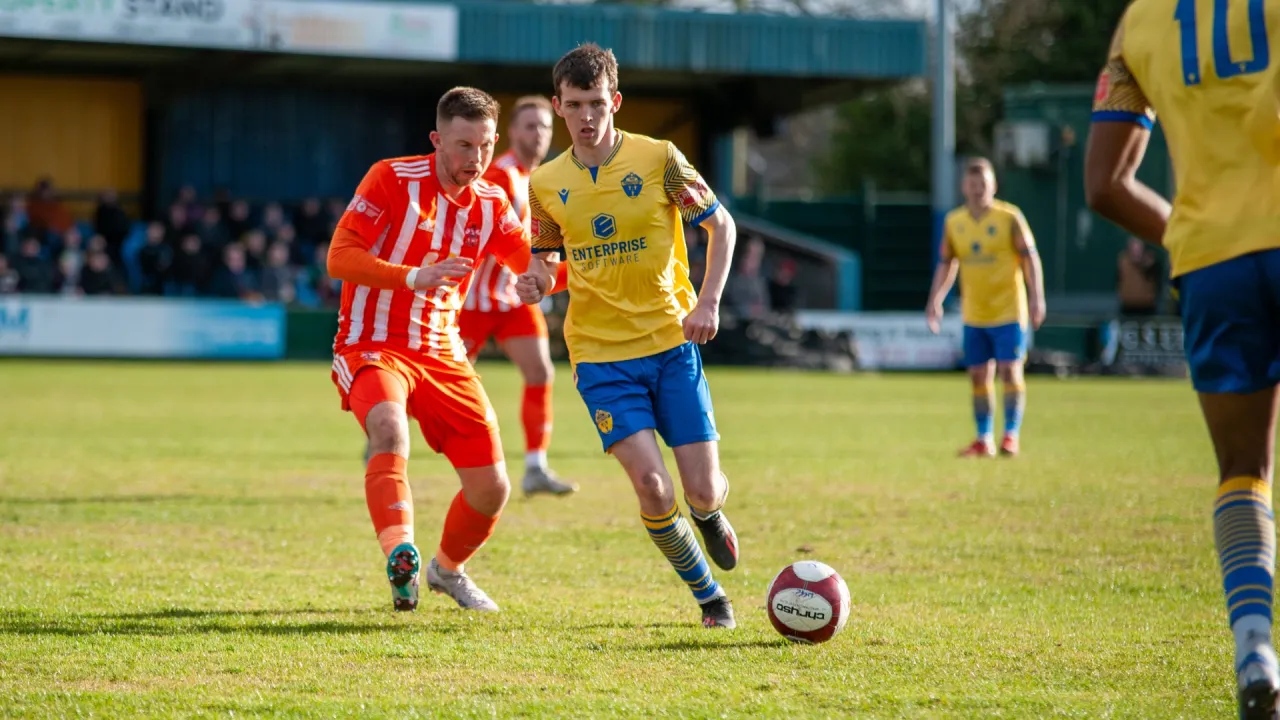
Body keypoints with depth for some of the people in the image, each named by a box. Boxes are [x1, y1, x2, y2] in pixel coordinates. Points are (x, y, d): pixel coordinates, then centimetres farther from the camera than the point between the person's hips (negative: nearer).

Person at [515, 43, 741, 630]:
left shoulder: (658, 158, -5)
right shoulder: (546, 184, 2)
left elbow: (720, 224, 4)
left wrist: (709, 301, -8)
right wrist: (538, 279, -7)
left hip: (672, 343, 0)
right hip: (601, 355, 0)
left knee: (703, 492, -3)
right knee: (651, 487, -17)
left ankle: (710, 514, 38)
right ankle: (708, 595, 8)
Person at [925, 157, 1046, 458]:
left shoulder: (1009, 218, -7)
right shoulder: (953, 222, 5)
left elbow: (1030, 259, -6)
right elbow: (946, 264, 14)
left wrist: (1037, 298, -13)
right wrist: (935, 301, 6)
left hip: (1009, 312, -4)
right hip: (974, 316, 4)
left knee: (1010, 371, -10)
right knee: (978, 376, 6)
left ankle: (1011, 435, -3)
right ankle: (984, 440, 15)